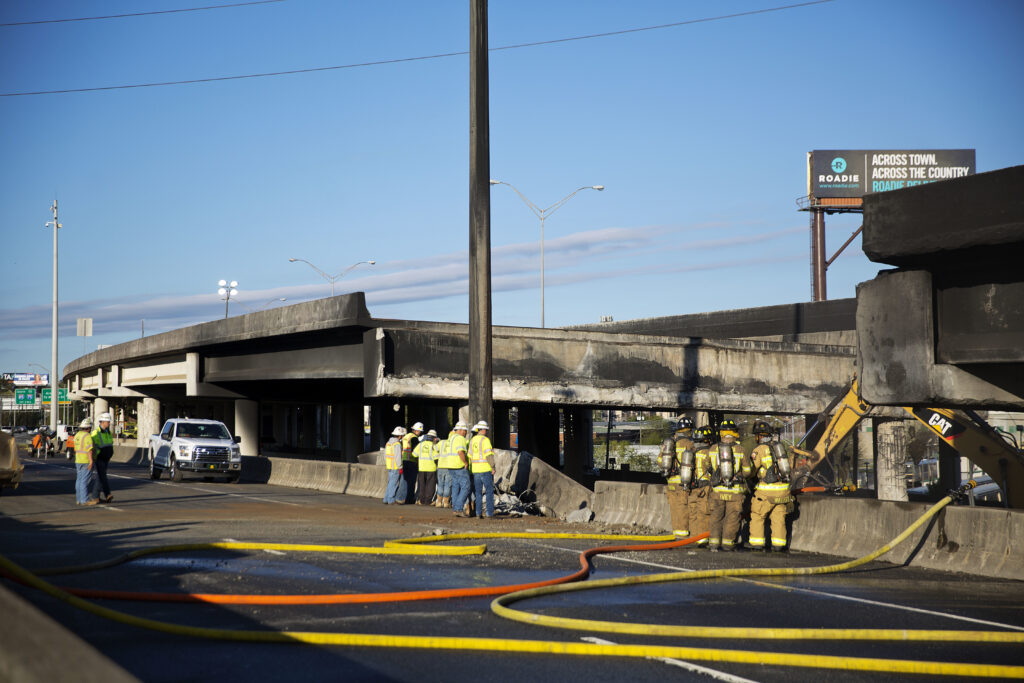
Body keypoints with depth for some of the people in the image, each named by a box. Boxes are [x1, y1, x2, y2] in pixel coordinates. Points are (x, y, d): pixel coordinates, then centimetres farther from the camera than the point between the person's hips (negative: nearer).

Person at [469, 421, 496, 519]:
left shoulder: (472, 441, 11)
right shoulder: (485, 440, -10)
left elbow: (470, 456, 14)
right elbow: (488, 455, -17)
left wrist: (471, 468, 18)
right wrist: (493, 467, -12)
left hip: (475, 470, 6)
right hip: (485, 469, -6)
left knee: (478, 492, 10)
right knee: (489, 491, 0)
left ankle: (478, 513, 6)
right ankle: (489, 513, -4)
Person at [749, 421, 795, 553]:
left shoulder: (759, 449, -8)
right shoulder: (779, 446, 12)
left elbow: (751, 470, -5)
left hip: (767, 489, -6)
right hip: (783, 488, 6)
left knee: (757, 516, 6)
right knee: (778, 518, 10)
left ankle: (757, 543, 5)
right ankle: (778, 544, 7)